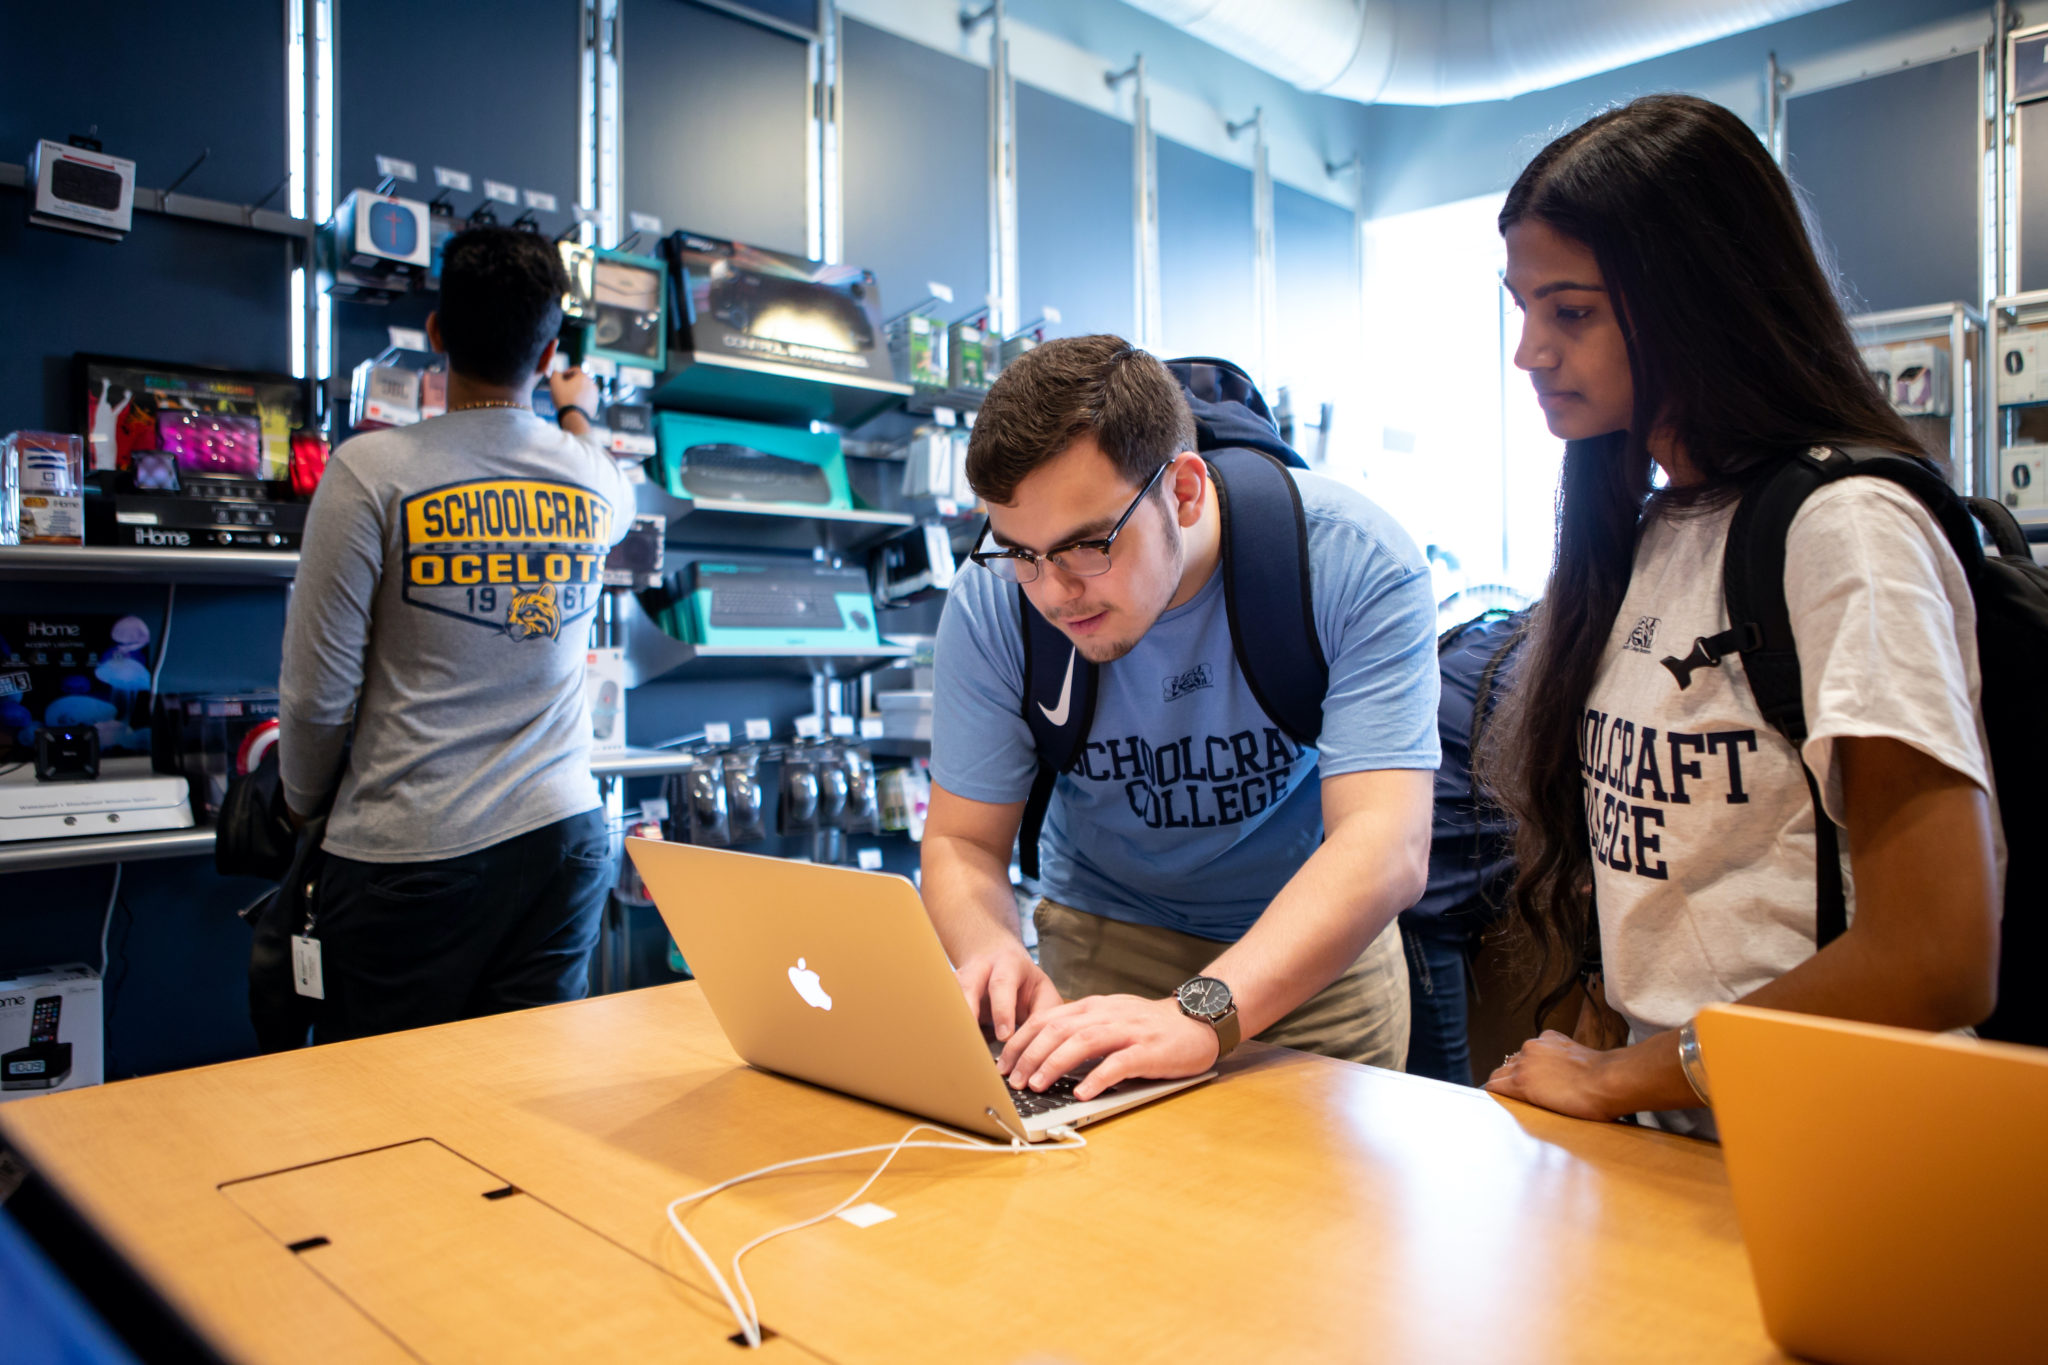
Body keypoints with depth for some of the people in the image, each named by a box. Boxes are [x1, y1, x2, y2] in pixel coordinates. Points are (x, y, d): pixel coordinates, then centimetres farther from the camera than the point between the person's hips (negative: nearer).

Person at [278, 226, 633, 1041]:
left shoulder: (371, 471, -9)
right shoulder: (597, 481, 3)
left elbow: (319, 691, -8)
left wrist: (304, 804, 11)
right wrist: (578, 415, 51)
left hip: (410, 855, -3)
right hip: (562, 841, 4)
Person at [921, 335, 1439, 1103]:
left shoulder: (1355, 561, -23)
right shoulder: (993, 596, -17)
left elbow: (1386, 847, -30)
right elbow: (962, 841, -9)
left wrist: (1200, 1013, -43)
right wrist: (992, 952, -32)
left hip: (1322, 938, 0)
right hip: (1105, 934, 1)